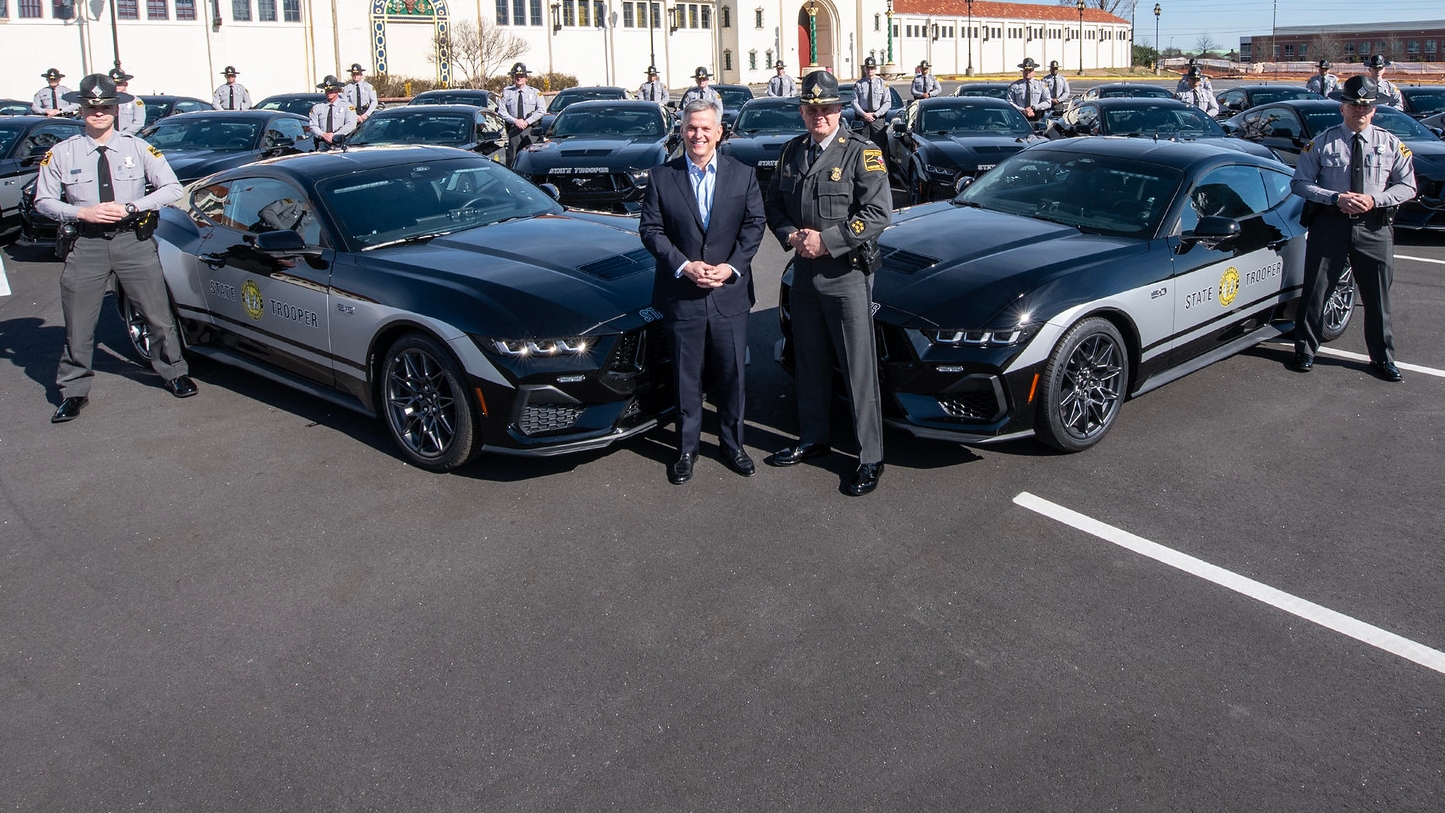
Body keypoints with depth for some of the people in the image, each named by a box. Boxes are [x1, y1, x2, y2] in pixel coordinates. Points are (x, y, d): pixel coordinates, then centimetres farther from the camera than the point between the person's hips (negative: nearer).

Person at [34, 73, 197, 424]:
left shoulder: (138, 148, 1)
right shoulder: (61, 154, 2)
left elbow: (172, 188, -1)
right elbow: (43, 202, 6)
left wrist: (129, 207, -12)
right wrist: (82, 212, -12)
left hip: (134, 241, 0)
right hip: (87, 244, 1)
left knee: (159, 315, 5)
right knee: (78, 325, 5)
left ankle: (175, 374, 24)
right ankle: (73, 392, 18)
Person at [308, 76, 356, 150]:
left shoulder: (347, 106, 9)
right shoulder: (317, 107, 17)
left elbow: (351, 125, -4)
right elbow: (313, 126, 11)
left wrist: (334, 135, -13)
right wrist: (323, 135, -11)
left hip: (341, 144, -2)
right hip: (323, 144, 2)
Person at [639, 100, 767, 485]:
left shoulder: (743, 174, 4)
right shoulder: (661, 177, 0)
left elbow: (755, 223, 1)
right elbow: (651, 229, -2)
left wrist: (731, 266, -12)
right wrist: (684, 266, -14)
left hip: (730, 294, 1)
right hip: (681, 296, -1)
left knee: (731, 374, 10)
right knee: (686, 377, 8)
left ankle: (732, 444, 26)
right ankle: (686, 449, 22)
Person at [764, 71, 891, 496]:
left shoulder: (862, 153, -8)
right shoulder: (792, 152, 10)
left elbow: (878, 213, -15)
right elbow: (773, 202, 15)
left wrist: (826, 240, -19)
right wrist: (791, 236, -5)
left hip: (847, 274, -6)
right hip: (804, 272, 6)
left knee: (859, 369, -2)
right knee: (810, 362, 17)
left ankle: (870, 458, 5)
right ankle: (813, 438, 32)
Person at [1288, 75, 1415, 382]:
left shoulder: (1390, 144, 4)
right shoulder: (1323, 142, -2)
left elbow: (1407, 186, 6)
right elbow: (1299, 182, -2)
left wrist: (1374, 199, -12)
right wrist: (1336, 198, -15)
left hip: (1374, 227, 2)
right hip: (1329, 223, -2)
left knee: (1378, 296, 8)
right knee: (1316, 291, 4)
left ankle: (1382, 358, 21)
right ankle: (1305, 351, 18)